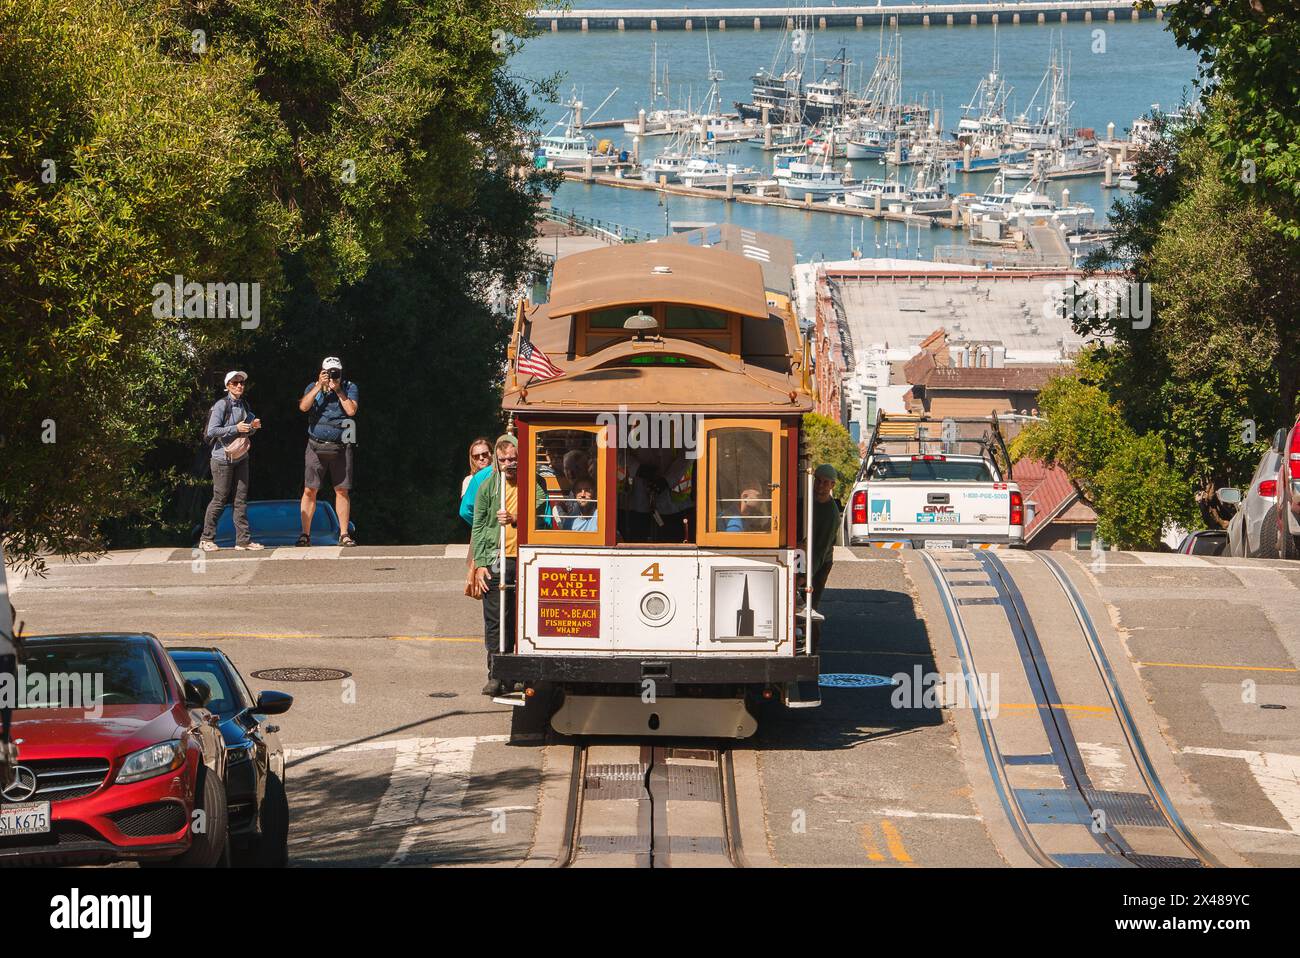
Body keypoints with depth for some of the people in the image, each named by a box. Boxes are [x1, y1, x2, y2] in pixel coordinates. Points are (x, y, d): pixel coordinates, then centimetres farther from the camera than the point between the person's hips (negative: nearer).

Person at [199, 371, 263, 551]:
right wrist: (235, 428, -21)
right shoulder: (221, 405, -11)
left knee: (241, 499, 4)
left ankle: (243, 539, 6)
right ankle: (206, 539, 8)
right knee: (219, 499, -2)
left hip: (240, 457, 7)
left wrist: (253, 426, -1)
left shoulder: (244, 405, 10)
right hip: (223, 459, -7)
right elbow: (212, 431, -18)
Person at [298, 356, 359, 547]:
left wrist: (338, 390, -9)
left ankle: (344, 534, 9)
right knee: (309, 490, -3)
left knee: (342, 491, 2)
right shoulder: (313, 388, 7)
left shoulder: (349, 388, 5)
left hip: (340, 446, 0)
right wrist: (320, 386, -13)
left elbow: (351, 410, -10)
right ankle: (305, 534, 2)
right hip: (316, 446, 0)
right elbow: (303, 406, -10)